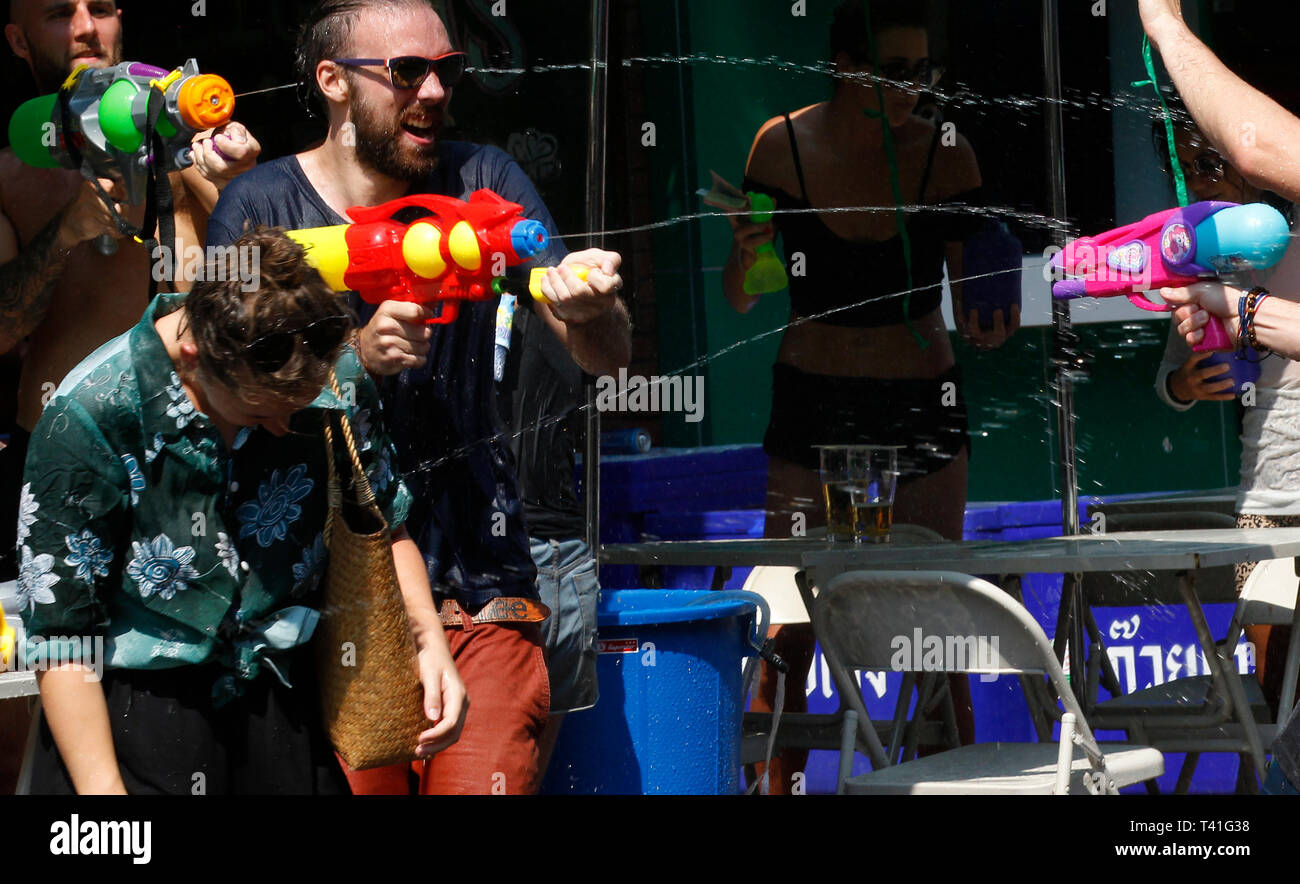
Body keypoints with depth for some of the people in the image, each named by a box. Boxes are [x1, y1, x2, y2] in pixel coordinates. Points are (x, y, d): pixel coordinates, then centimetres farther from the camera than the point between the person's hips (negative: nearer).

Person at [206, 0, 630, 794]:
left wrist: (586, 310, -21)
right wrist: (353, 356, -23)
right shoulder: (263, 206, 1)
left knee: (487, 781, -9)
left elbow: (609, 357, 3)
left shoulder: (482, 183, 6)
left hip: (478, 577, 1)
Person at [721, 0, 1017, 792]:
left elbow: (972, 293, -5)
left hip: (921, 403, 0)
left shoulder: (945, 155, -8)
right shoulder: (783, 146, -6)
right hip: (810, 400, 1)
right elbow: (741, 298, 2)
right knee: (788, 633, -3)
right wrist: (746, 256, -20)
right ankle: (778, 786, 8)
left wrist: (988, 327, -28)